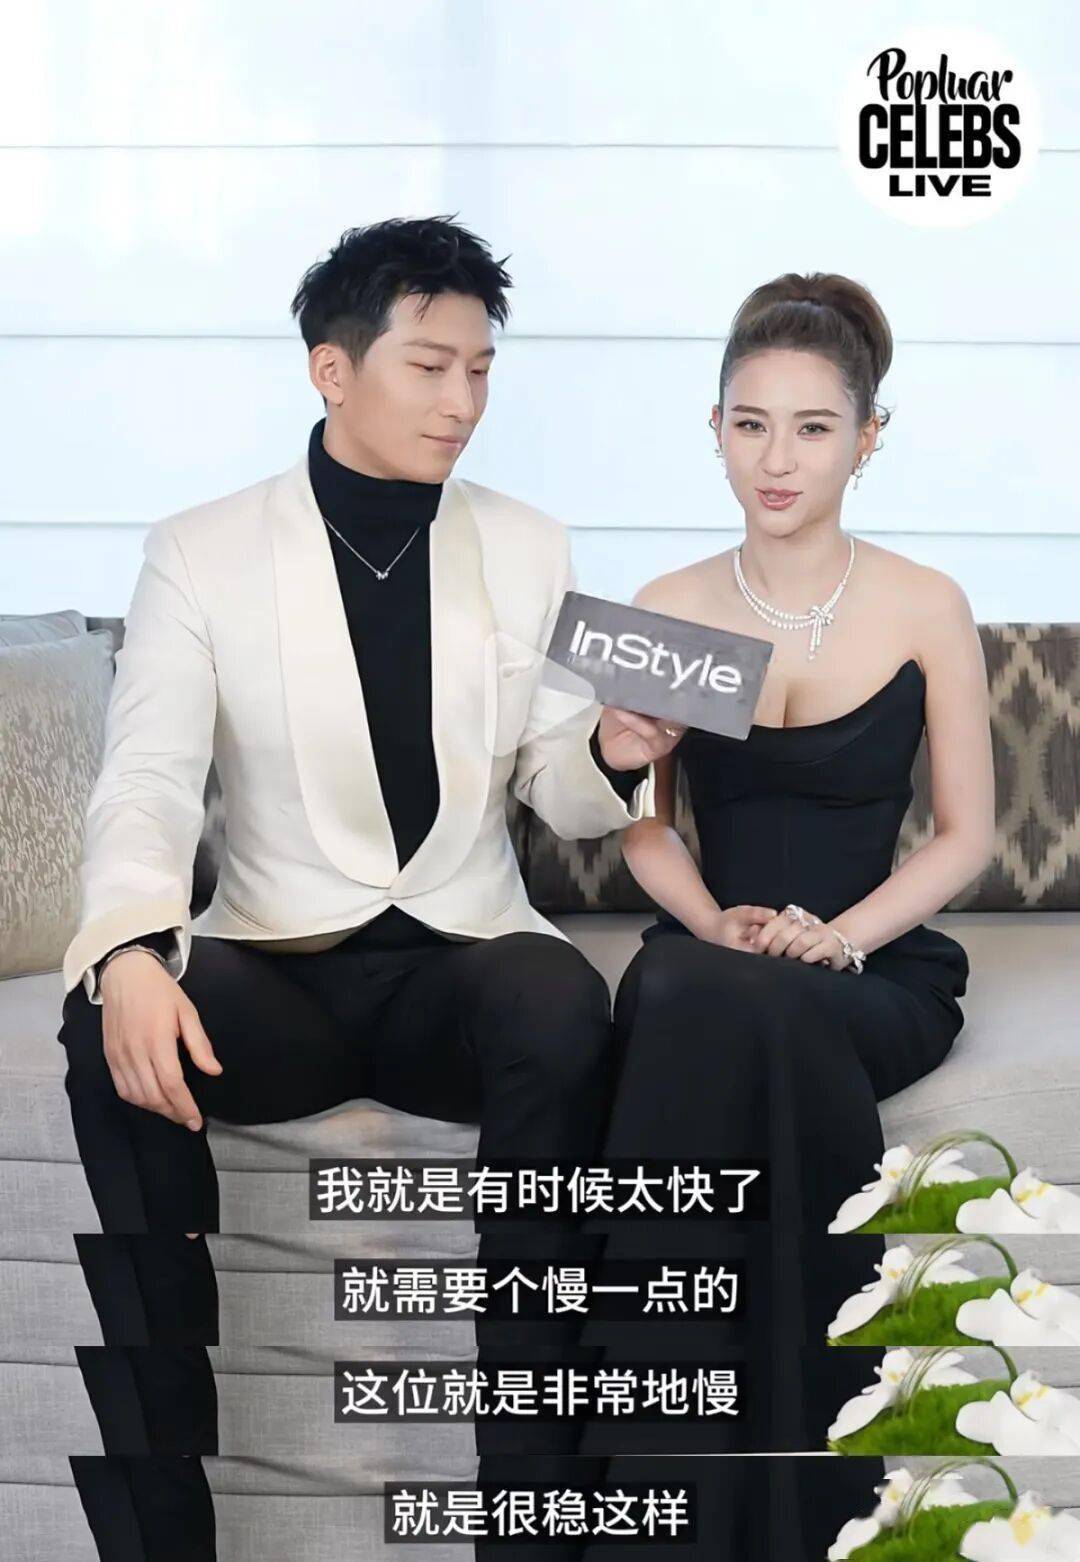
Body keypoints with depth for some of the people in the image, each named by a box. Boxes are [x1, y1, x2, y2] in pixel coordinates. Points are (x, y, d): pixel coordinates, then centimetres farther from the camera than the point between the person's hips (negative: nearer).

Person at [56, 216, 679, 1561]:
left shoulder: (527, 552, 8)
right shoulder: (200, 553, 1)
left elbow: (553, 790, 9)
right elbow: (147, 783, -9)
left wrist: (610, 756, -16)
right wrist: (131, 955, -30)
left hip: (463, 960, 1)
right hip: (274, 969, -1)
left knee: (562, 1006, -34)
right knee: (112, 1033, -33)